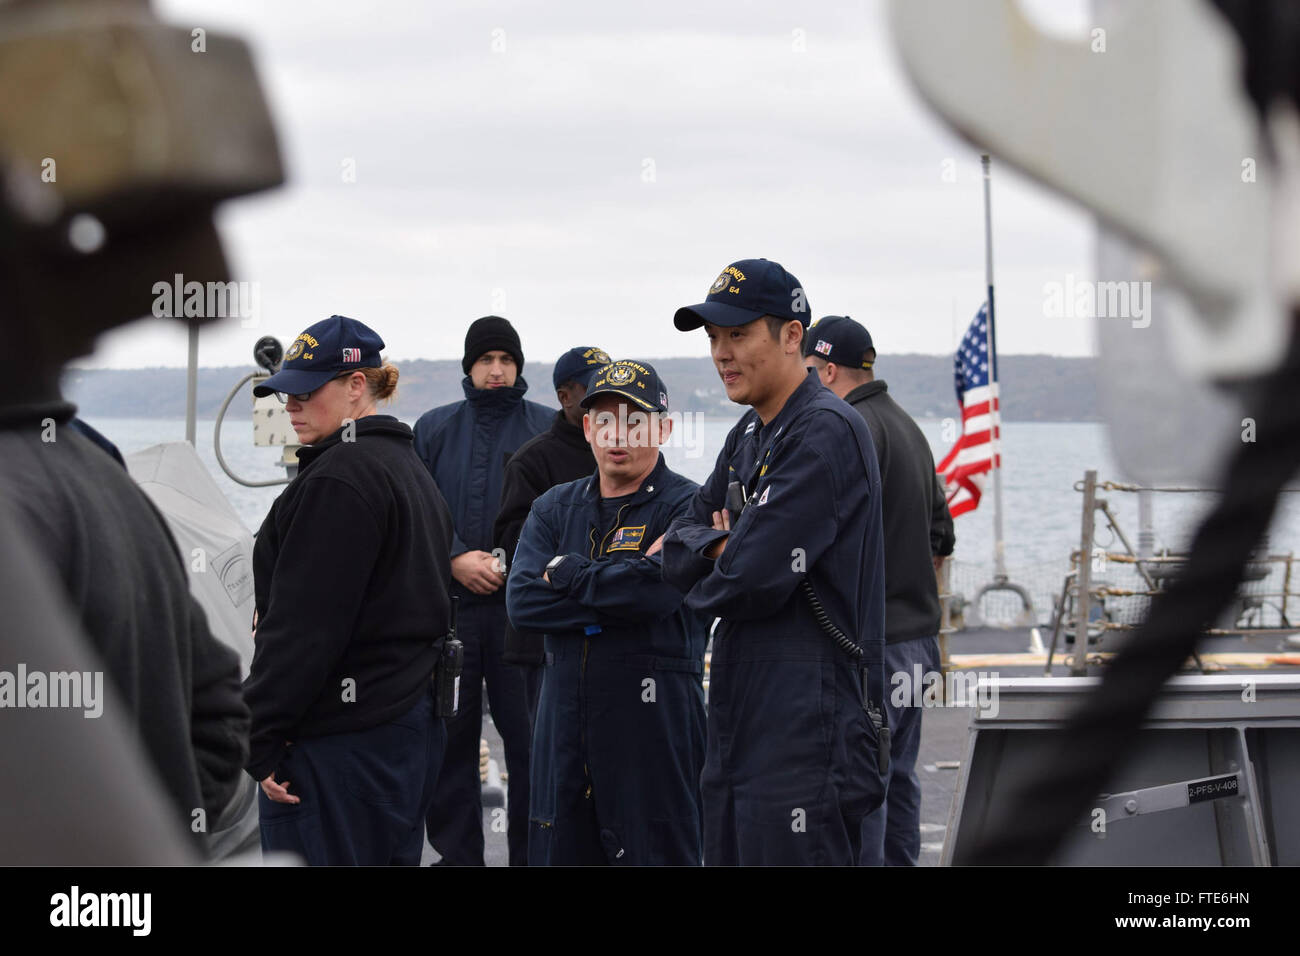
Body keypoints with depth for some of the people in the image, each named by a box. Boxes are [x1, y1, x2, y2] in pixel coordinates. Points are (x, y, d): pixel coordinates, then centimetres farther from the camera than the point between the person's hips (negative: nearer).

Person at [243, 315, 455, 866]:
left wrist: (259, 740, -16)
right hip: (411, 727, 10)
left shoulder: (339, 479, -15)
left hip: (339, 747, -10)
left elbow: (304, 625, -19)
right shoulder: (410, 470, 17)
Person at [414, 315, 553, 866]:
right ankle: (456, 855, 13)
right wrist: (456, 558, -9)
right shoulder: (434, 429, 12)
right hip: (449, 607, 2)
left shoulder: (547, 428, 6)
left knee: (529, 739, -4)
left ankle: (531, 855, 3)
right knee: (449, 740, 5)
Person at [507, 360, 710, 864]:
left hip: (654, 724, -5)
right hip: (564, 724, 5)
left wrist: (566, 574, -6)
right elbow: (522, 600, -1)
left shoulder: (688, 506, -2)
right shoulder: (555, 508, 15)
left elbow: (658, 590, -20)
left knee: (657, 853, -3)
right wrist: (615, 599, -12)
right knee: (558, 854, 7)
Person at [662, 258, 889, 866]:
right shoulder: (751, 433, 17)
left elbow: (754, 579, -20)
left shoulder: (826, 433, -14)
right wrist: (722, 549, -8)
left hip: (807, 723, -9)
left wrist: (705, 583, 2)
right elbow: (679, 545, 14)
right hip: (740, 717, 10)